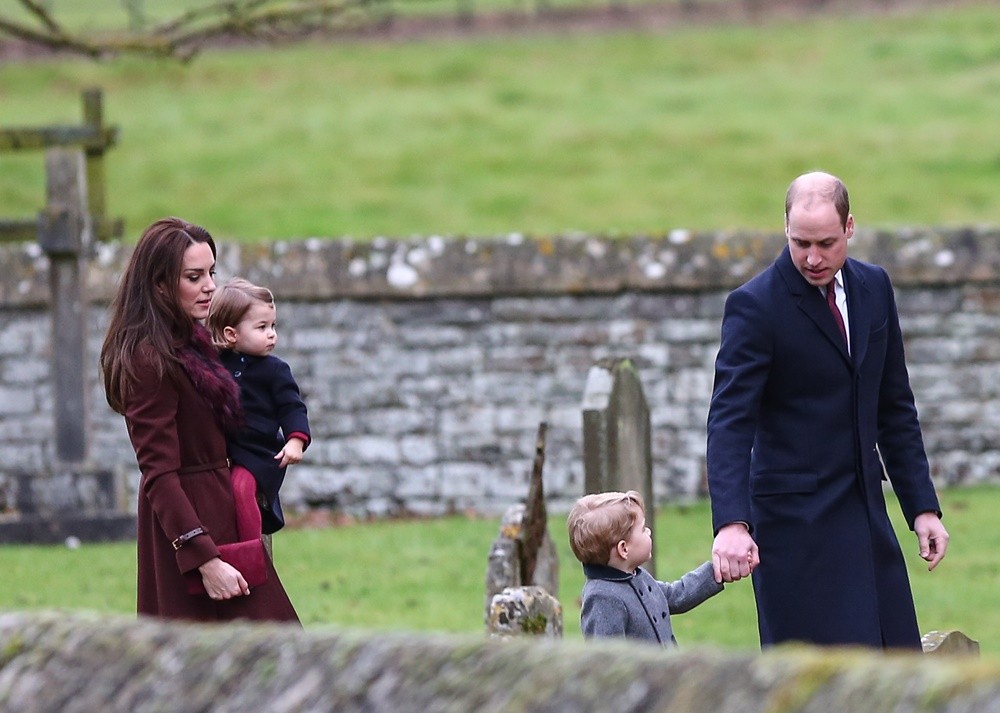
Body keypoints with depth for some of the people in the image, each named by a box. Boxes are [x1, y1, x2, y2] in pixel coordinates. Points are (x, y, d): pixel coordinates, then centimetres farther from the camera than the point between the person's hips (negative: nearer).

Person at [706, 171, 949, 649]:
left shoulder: (874, 288, 8)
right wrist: (731, 523, -33)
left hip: (865, 511, 7)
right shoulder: (755, 306, -11)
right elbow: (730, 421, -20)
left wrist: (923, 506, 10)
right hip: (797, 518, -7)